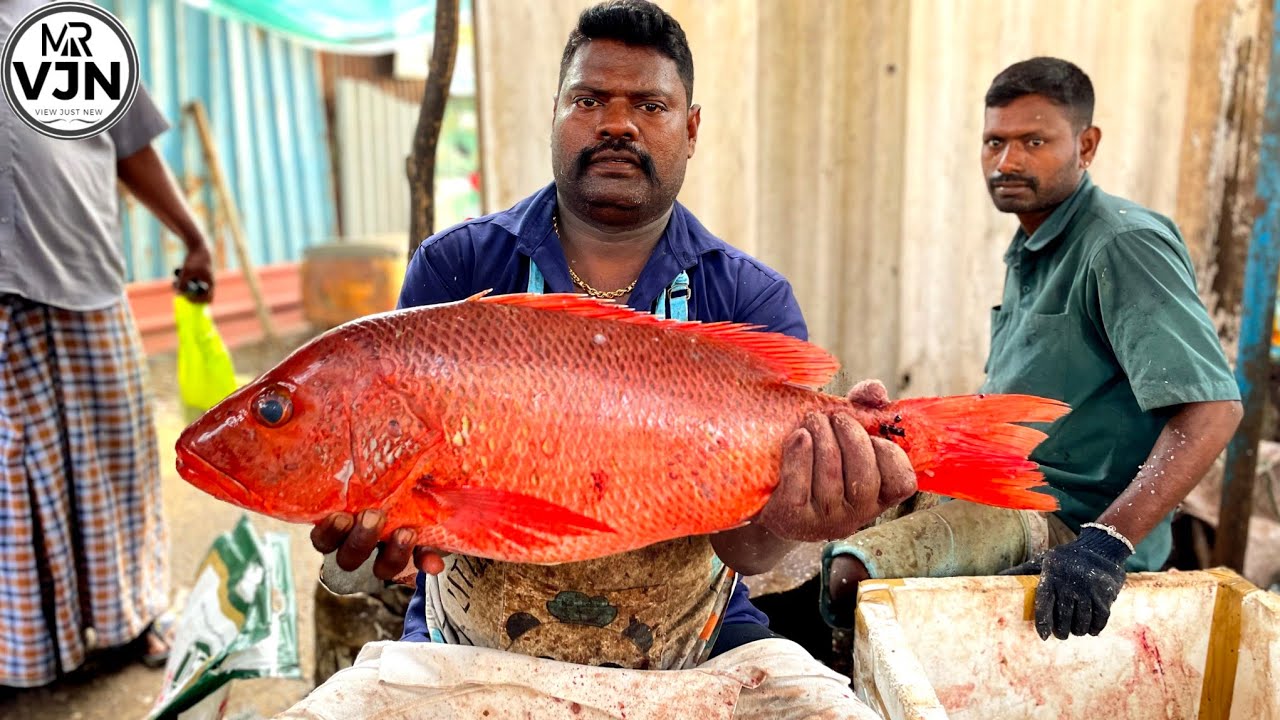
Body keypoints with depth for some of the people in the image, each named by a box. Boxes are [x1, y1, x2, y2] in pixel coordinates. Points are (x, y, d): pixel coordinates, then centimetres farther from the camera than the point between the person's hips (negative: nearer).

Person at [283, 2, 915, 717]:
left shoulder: (752, 300, -4)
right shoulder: (455, 267, 0)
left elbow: (741, 544, -13)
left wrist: (779, 522, -36)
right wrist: (374, 501, -28)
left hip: (697, 659, 0)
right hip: (471, 656, 1)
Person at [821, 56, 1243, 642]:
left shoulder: (1124, 245, -14)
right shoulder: (1030, 251, 16)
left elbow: (1212, 406, -24)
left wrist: (1106, 543, -34)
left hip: (1072, 520, -10)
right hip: (1010, 495, 10)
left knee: (848, 574, -28)